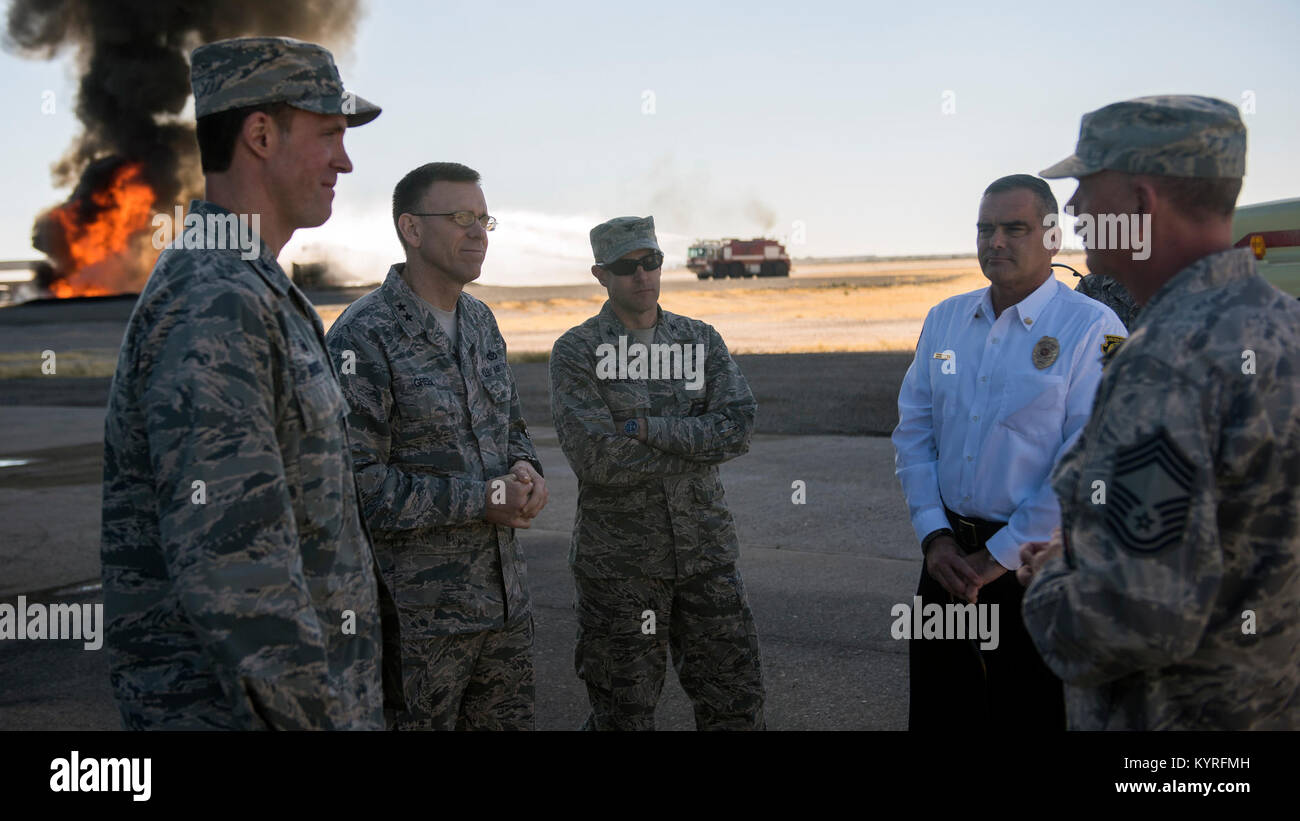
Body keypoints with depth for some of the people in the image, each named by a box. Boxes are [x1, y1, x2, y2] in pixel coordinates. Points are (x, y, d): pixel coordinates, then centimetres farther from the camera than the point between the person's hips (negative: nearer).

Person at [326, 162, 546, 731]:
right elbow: (359, 485, -20)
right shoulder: (363, 337, -15)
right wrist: (487, 498, -18)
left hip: (505, 599, 8)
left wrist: (525, 470, -2)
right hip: (417, 613, -7)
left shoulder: (480, 322, 11)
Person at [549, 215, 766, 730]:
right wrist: (699, 444, -11)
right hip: (619, 558, -3)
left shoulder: (702, 341, 6)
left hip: (705, 551, 4)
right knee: (624, 712, 7)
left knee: (737, 704, 8)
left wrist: (647, 428, -17)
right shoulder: (576, 353, -5)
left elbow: (739, 427, -9)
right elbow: (597, 458, -18)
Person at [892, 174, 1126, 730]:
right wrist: (934, 536, -3)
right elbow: (913, 431, 8)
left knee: (1030, 712, 7)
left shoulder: (1091, 328, -11)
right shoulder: (945, 319, 7)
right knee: (937, 710, 15)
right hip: (948, 555, 5)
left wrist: (998, 557, -14)